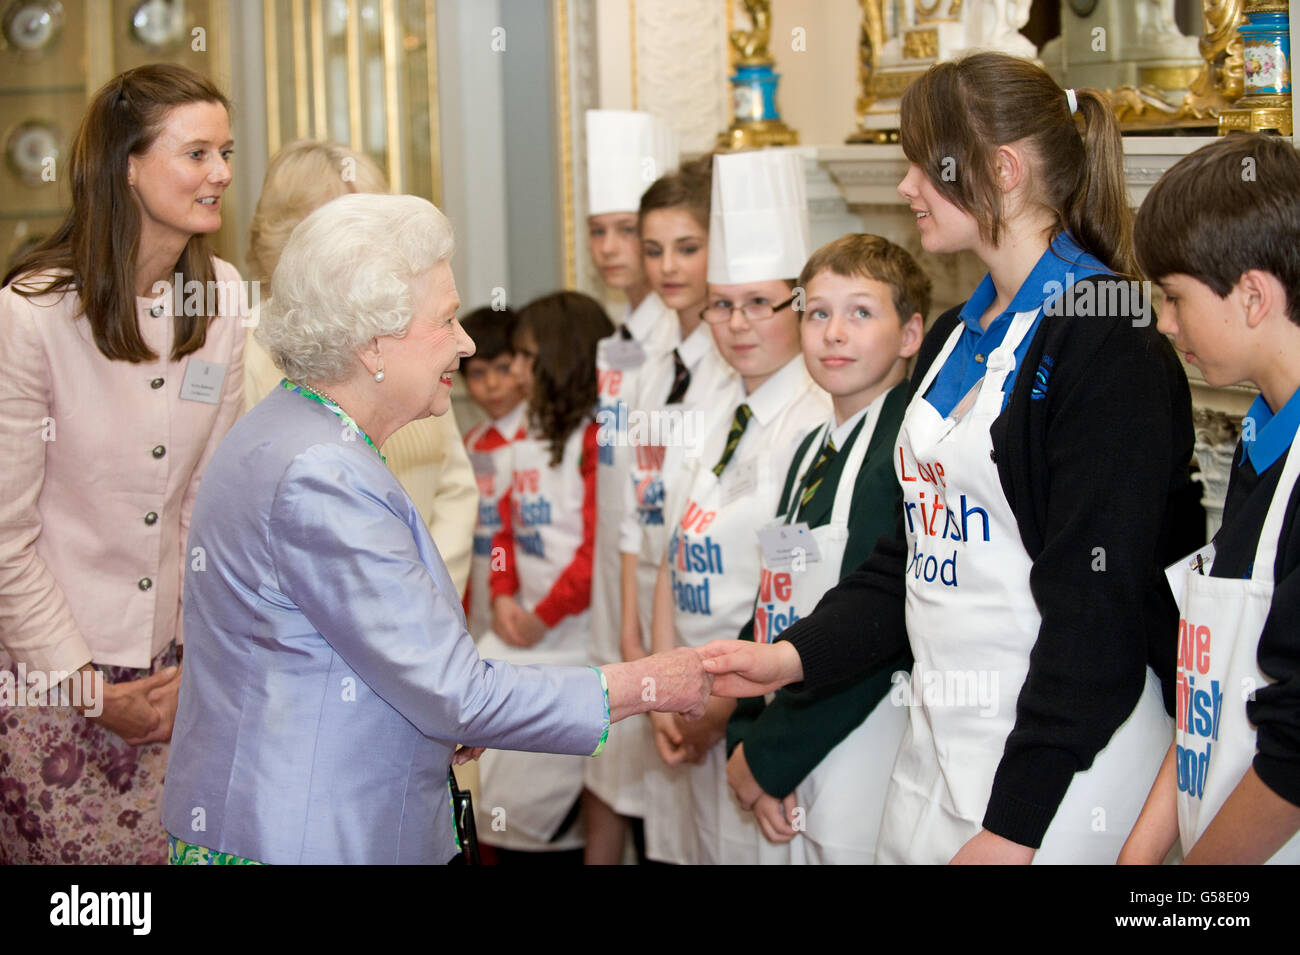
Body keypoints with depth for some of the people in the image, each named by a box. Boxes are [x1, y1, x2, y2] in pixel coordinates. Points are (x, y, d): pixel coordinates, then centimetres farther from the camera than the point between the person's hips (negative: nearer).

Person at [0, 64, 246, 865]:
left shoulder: (222, 298, 0)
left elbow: (210, 491, 4)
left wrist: (198, 656, -1)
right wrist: (90, 689, -10)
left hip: (167, 669, 4)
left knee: (168, 845, 9)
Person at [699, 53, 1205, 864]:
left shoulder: (1108, 346, -14)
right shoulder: (955, 339, 13)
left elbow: (1099, 605, -18)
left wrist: (1015, 825, -19)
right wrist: (796, 655, 3)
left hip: (1058, 762, -8)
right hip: (937, 739, 8)